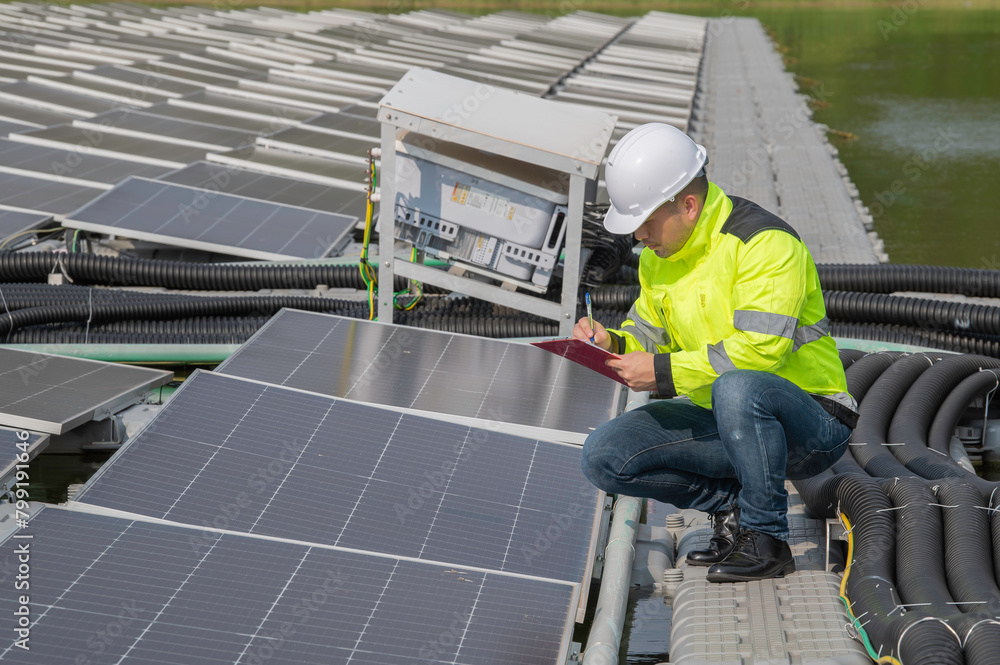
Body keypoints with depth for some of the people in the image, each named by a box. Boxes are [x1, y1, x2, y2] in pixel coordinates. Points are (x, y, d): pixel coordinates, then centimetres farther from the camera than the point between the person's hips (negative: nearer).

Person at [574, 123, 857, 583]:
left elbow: (759, 350, -29)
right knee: (603, 457, -10)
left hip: (810, 426, -7)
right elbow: (650, 335, 16)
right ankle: (732, 503, 3)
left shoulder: (764, 243, -20)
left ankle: (765, 539, -21)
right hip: (724, 422, 7)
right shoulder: (659, 256, 5)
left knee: (737, 389, -41)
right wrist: (613, 343, -8)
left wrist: (664, 372, -26)